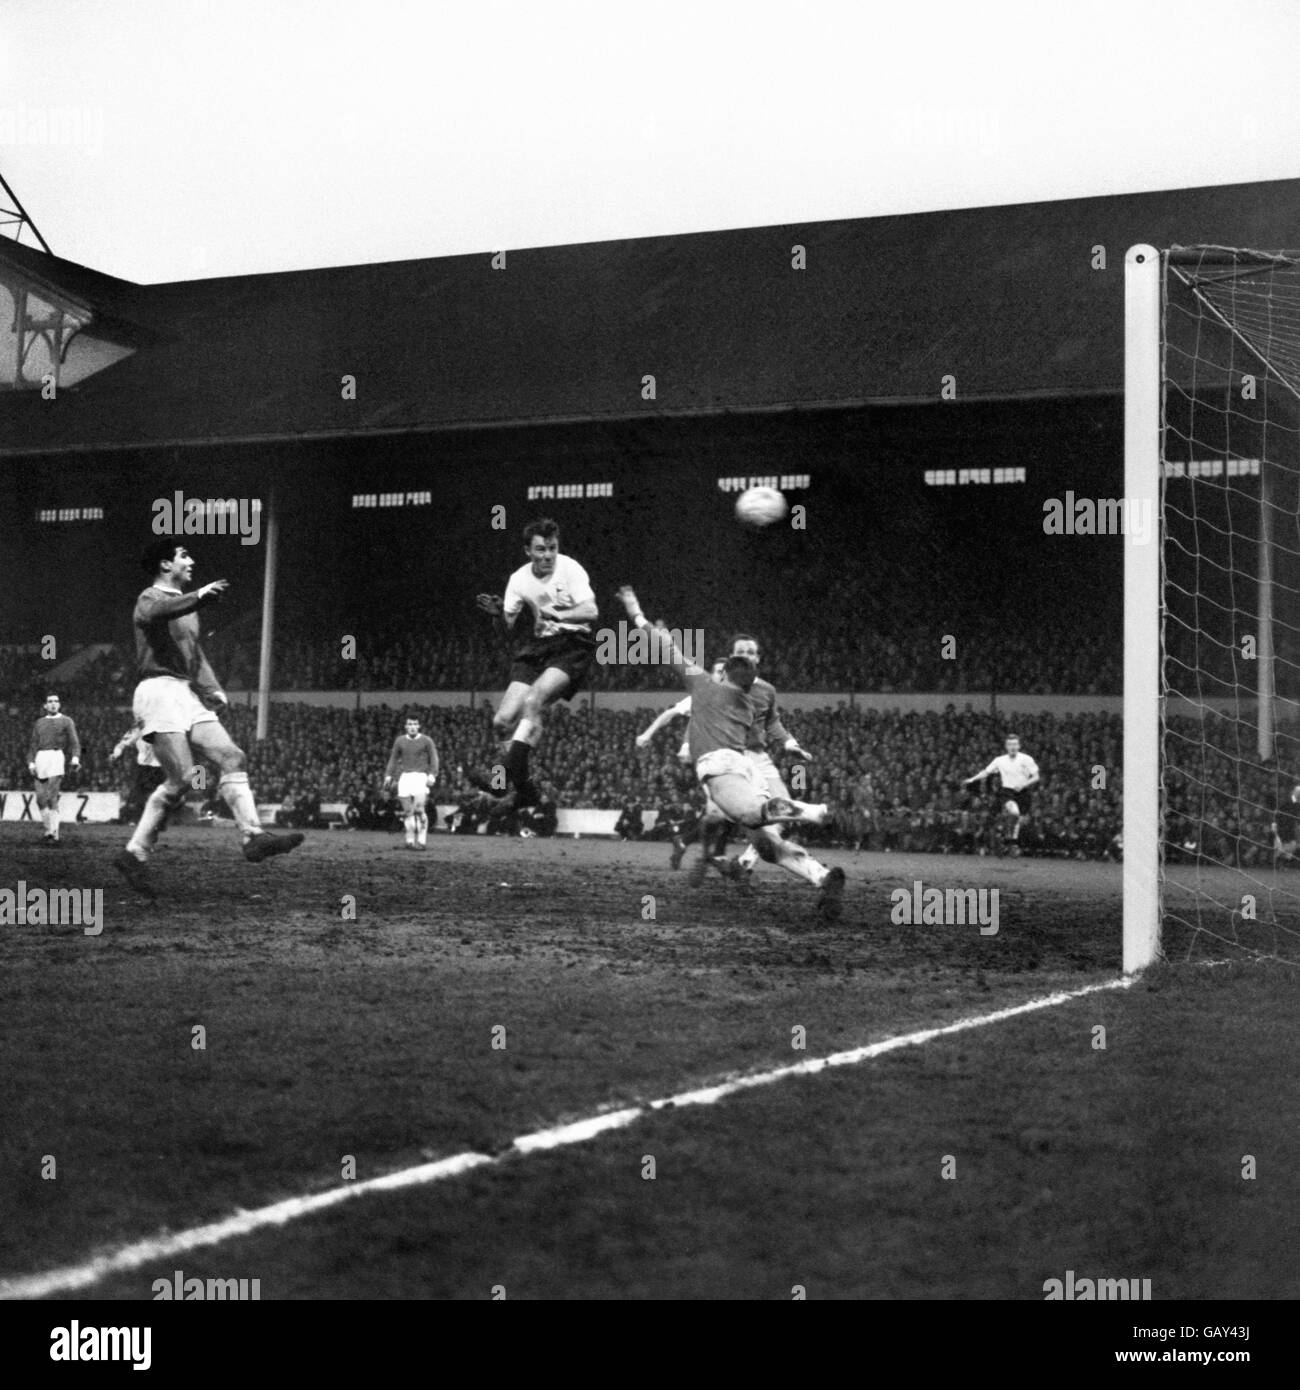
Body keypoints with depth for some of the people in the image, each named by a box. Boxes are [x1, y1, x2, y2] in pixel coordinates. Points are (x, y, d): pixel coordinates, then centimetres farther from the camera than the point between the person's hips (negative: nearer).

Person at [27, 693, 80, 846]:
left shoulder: (66, 721, 11)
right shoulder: (39, 723, 21)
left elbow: (74, 742, 1)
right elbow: (33, 744, 18)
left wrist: (75, 758, -17)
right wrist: (31, 762, 2)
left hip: (57, 757, -4)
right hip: (40, 758, 4)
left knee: (52, 798, -13)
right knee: (40, 799, 0)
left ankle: (54, 834, -13)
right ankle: (49, 830, 14)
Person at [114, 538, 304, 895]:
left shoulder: (187, 605, 25)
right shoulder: (150, 599, -3)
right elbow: (158, 611, -30)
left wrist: (212, 689, 17)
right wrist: (199, 597, -47)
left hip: (187, 696, 9)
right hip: (159, 690, -9)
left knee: (232, 758, -6)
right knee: (181, 779, -14)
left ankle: (254, 837, -14)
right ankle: (135, 854, -5)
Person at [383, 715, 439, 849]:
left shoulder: (426, 741, 3)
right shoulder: (399, 741, 11)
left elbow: (434, 759, 1)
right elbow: (393, 759, 17)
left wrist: (432, 776, -12)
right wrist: (388, 776, 7)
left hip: (421, 777, -3)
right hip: (405, 776, 3)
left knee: (419, 809, -14)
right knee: (407, 810, 0)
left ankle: (421, 841, -11)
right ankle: (410, 840, 8)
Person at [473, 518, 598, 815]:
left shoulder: (569, 568, -10)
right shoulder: (519, 579, 3)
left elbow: (591, 612, -21)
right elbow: (507, 627, 7)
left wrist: (558, 615, -38)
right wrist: (498, 614, -16)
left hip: (572, 643, -6)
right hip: (537, 646, 6)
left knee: (532, 702, -30)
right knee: (503, 721, -6)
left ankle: (511, 778, -31)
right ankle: (522, 789, 6)